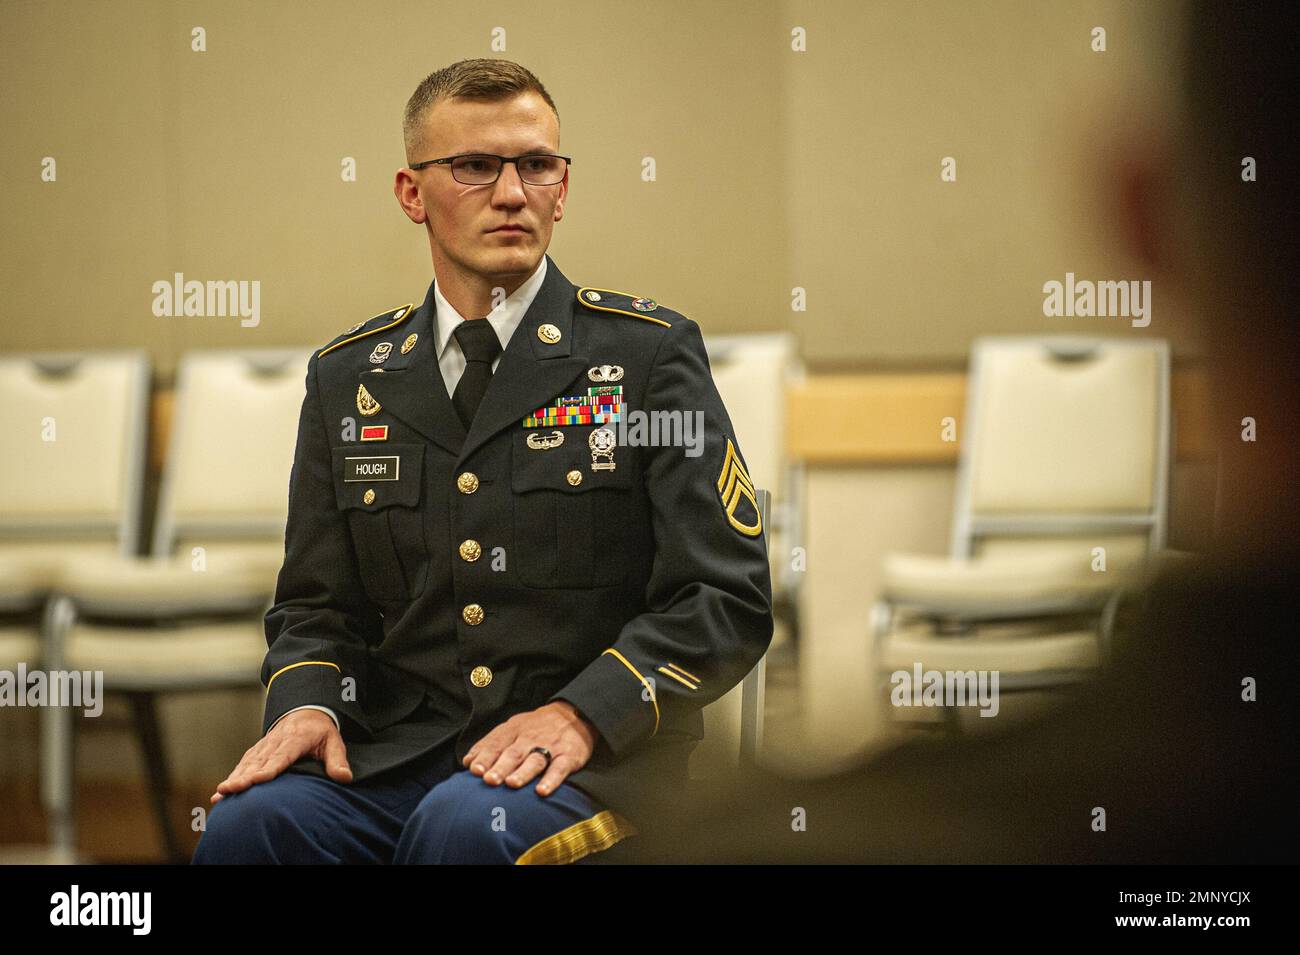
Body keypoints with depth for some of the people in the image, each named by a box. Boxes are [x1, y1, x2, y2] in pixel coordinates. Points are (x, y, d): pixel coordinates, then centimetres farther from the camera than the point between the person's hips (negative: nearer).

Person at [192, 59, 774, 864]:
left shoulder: (649, 352, 4)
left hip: (595, 759, -2)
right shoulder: (346, 378, 15)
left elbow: (726, 600, -2)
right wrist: (307, 705, -6)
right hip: (394, 756, 2)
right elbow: (316, 605, 18)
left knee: (466, 825, -36)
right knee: (249, 822, -29)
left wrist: (579, 714, -17)